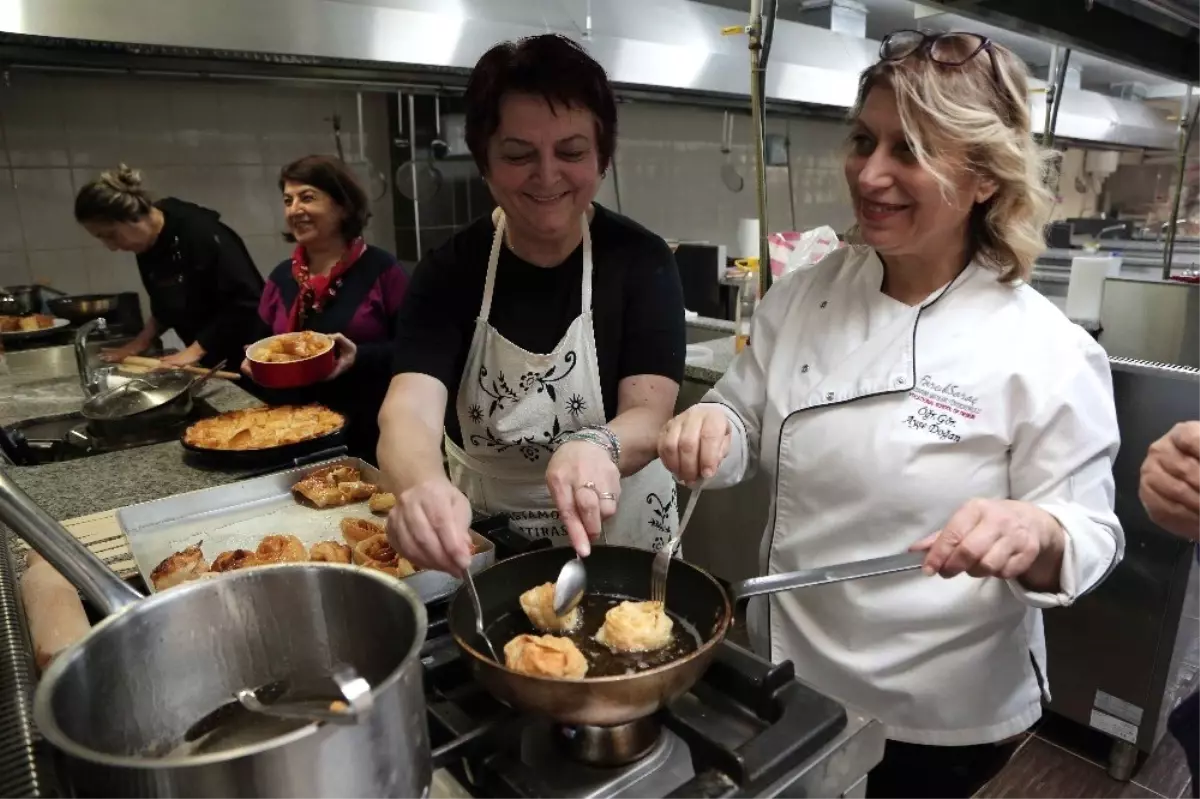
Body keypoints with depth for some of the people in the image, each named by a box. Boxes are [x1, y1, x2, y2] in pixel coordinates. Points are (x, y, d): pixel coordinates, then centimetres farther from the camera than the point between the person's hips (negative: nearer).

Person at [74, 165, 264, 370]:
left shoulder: (201, 234, -22)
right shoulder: (147, 245, 4)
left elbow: (245, 301, -25)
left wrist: (194, 351, -20)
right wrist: (140, 343, 4)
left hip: (243, 356, -8)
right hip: (210, 359, 8)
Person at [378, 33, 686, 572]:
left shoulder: (641, 262, -13)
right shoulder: (449, 270, -11)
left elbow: (651, 416, -21)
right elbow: (409, 407, -24)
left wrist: (598, 446, -45)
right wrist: (422, 487, -47)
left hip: (614, 535, -1)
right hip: (481, 537, 2)